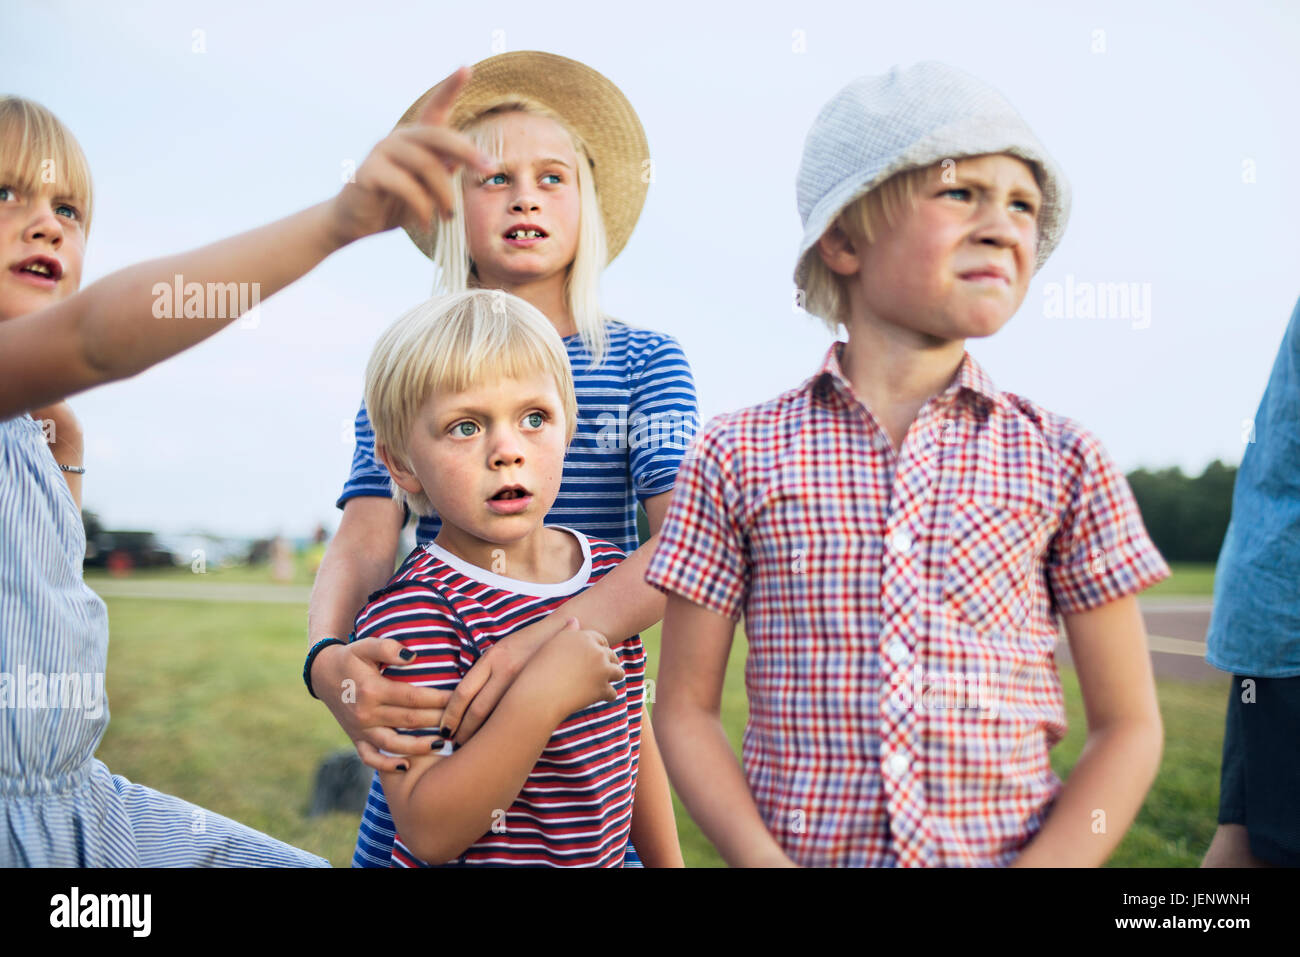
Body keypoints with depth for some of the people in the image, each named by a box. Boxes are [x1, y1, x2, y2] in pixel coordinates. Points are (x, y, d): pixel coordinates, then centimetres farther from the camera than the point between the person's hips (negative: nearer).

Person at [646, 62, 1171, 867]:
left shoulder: (1062, 461, -3)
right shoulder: (737, 457, -6)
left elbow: (1128, 725, 0)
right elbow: (687, 710, -3)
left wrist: (1046, 863, -12)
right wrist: (763, 859, -15)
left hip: (1015, 848, 1)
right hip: (802, 848, -1)